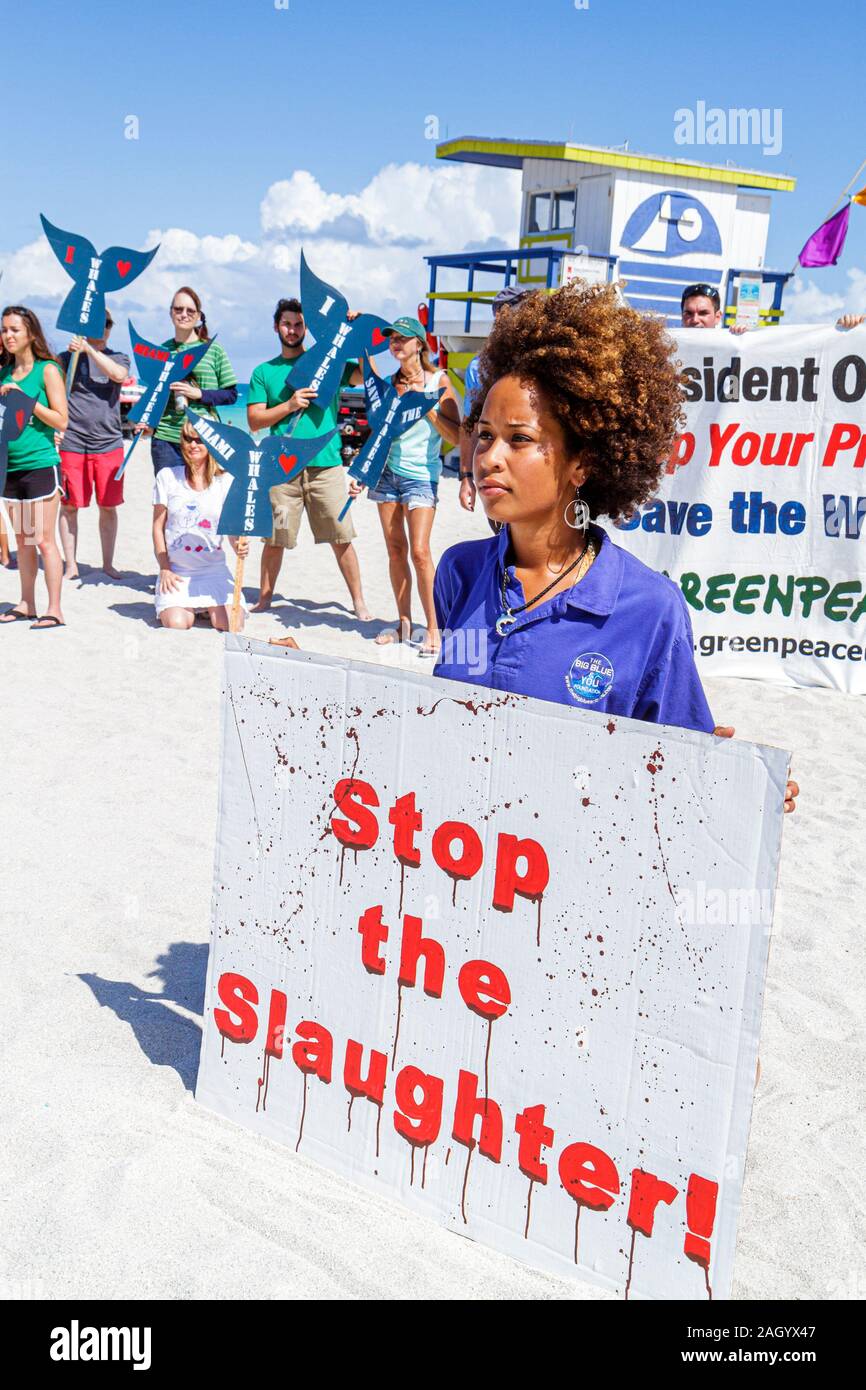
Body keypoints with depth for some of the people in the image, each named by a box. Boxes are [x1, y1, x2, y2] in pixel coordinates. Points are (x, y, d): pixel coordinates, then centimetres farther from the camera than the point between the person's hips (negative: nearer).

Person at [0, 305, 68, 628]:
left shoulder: (47, 370, -4)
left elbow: (61, 421, -9)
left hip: (40, 465, -6)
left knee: (44, 540, -5)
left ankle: (54, 610, -1)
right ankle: (26, 605, 19)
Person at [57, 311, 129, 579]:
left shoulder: (118, 357, 10)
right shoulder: (67, 358, 7)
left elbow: (119, 375, -14)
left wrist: (90, 349, -18)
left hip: (109, 443, 1)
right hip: (71, 443, 0)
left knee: (108, 506, 5)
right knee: (69, 506, 3)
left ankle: (108, 563, 19)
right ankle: (71, 566, 14)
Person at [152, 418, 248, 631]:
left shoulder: (226, 482, 1)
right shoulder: (167, 477, 1)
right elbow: (158, 526, 4)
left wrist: (239, 545, -25)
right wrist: (164, 569, -4)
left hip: (214, 569, 1)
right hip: (176, 571, 0)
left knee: (232, 625, -18)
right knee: (177, 624, -23)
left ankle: (208, 607, 17)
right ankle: (185, 605, 15)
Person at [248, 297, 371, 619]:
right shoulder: (264, 372, 13)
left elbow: (366, 376, -2)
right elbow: (254, 421, 6)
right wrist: (290, 405, -7)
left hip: (326, 464, -1)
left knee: (341, 538, -1)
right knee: (274, 538, 4)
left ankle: (358, 601, 9)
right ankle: (264, 599, 19)